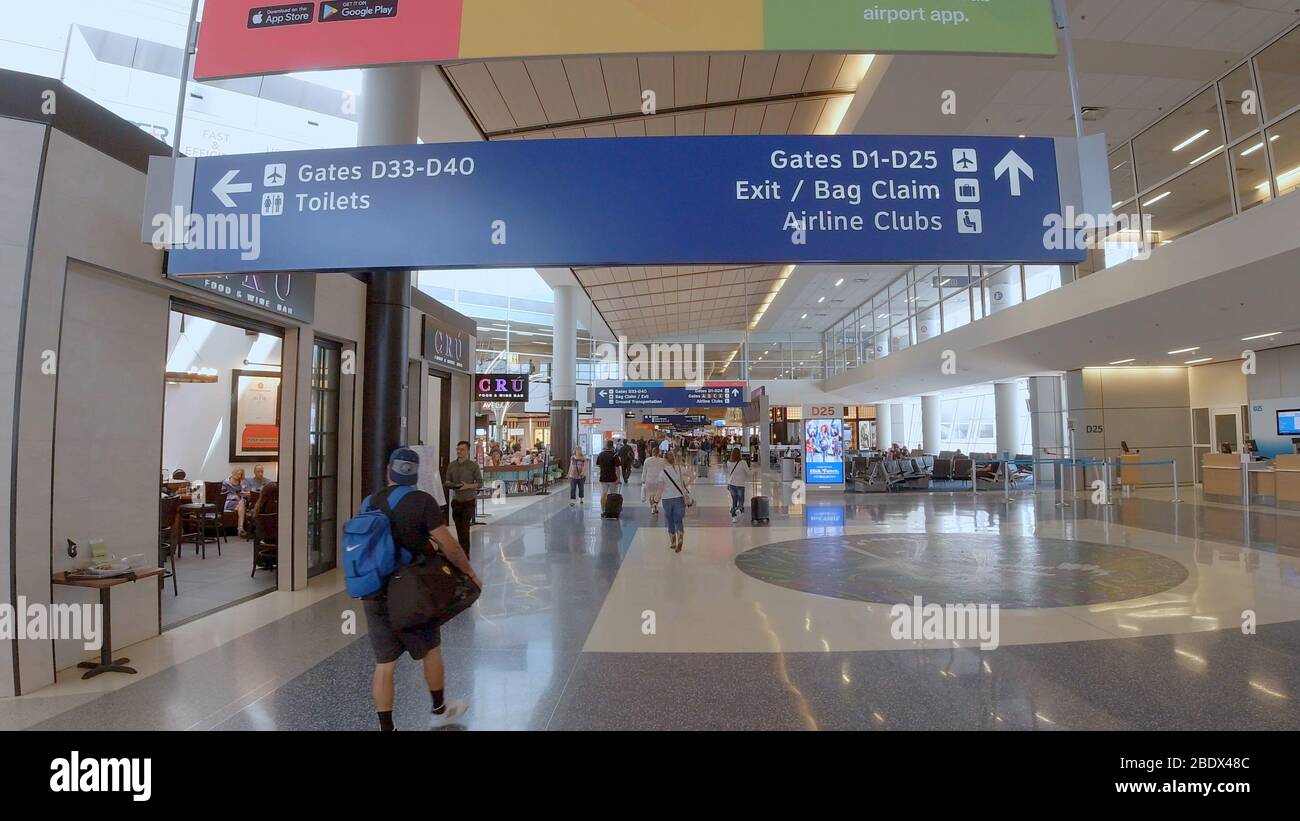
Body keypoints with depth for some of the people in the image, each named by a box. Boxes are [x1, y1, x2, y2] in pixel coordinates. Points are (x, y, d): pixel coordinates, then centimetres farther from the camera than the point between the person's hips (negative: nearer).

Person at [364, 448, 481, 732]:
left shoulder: (371, 503, 1)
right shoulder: (422, 501, -15)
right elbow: (450, 547, -18)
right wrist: (469, 571, -4)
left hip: (375, 594, 4)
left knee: (384, 662, 10)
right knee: (431, 649, 16)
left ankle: (386, 727, 16)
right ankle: (439, 711, 33)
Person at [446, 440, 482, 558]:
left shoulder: (474, 465, -6)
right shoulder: (451, 465, 5)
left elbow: (480, 483, -5)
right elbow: (447, 482, 11)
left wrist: (468, 486, -21)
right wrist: (452, 485, -11)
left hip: (469, 500, -4)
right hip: (456, 500, 4)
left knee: (465, 528, -8)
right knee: (458, 528, 10)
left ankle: (465, 555, -3)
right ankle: (461, 552, 23)